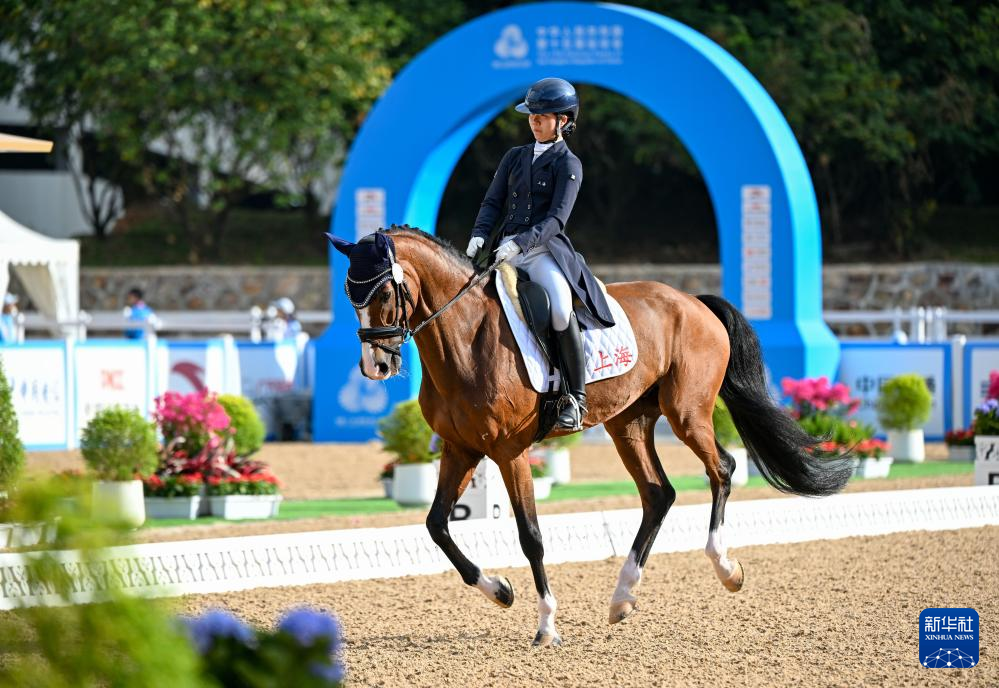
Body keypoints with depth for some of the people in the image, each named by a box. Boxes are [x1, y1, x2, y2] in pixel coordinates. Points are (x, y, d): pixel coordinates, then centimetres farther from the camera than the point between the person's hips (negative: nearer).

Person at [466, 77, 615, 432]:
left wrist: (520, 243, -25)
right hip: (504, 251, 6)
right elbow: (492, 202, 11)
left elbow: (556, 219, -11)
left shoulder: (568, 165, 1)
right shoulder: (515, 157, 18)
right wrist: (479, 236, -9)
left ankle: (575, 398, -23)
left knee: (561, 309, -32)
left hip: (545, 252, -6)